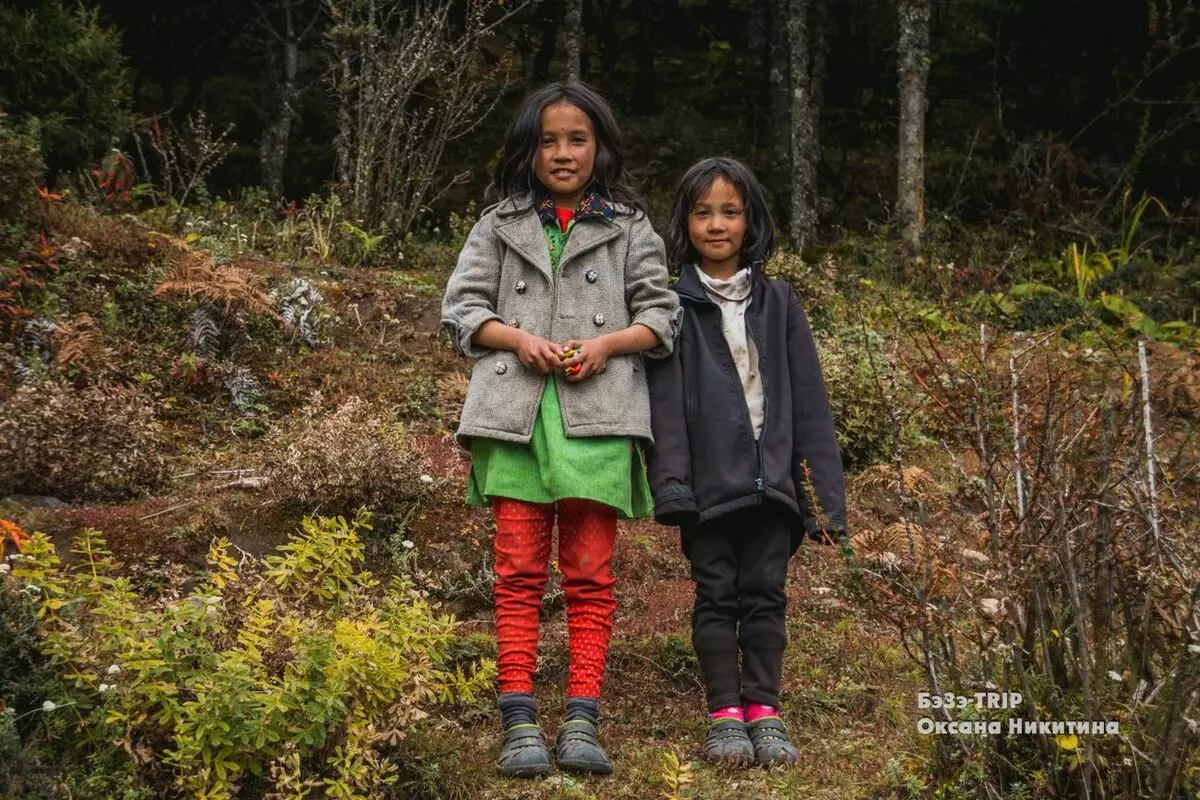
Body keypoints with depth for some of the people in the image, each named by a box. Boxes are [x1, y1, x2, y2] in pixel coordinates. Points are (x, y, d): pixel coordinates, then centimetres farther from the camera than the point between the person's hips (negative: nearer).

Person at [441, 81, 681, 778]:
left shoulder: (629, 228, 12)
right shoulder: (501, 225, 15)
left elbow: (662, 315, 9)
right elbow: (463, 306, 9)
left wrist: (607, 343, -9)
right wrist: (520, 339, -8)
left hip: (598, 416, -1)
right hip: (516, 411, 1)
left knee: (590, 576, 0)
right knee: (520, 574, 0)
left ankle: (583, 721, 2)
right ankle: (520, 722, 0)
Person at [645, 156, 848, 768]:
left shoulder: (778, 303, 7)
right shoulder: (674, 307, 1)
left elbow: (808, 405, 5)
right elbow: (663, 400, -5)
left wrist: (824, 497, 0)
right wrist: (670, 482, -16)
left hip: (771, 481, 2)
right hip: (708, 482, -2)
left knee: (765, 596, 7)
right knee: (716, 596, 5)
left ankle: (764, 712, 13)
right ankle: (725, 715, 11)